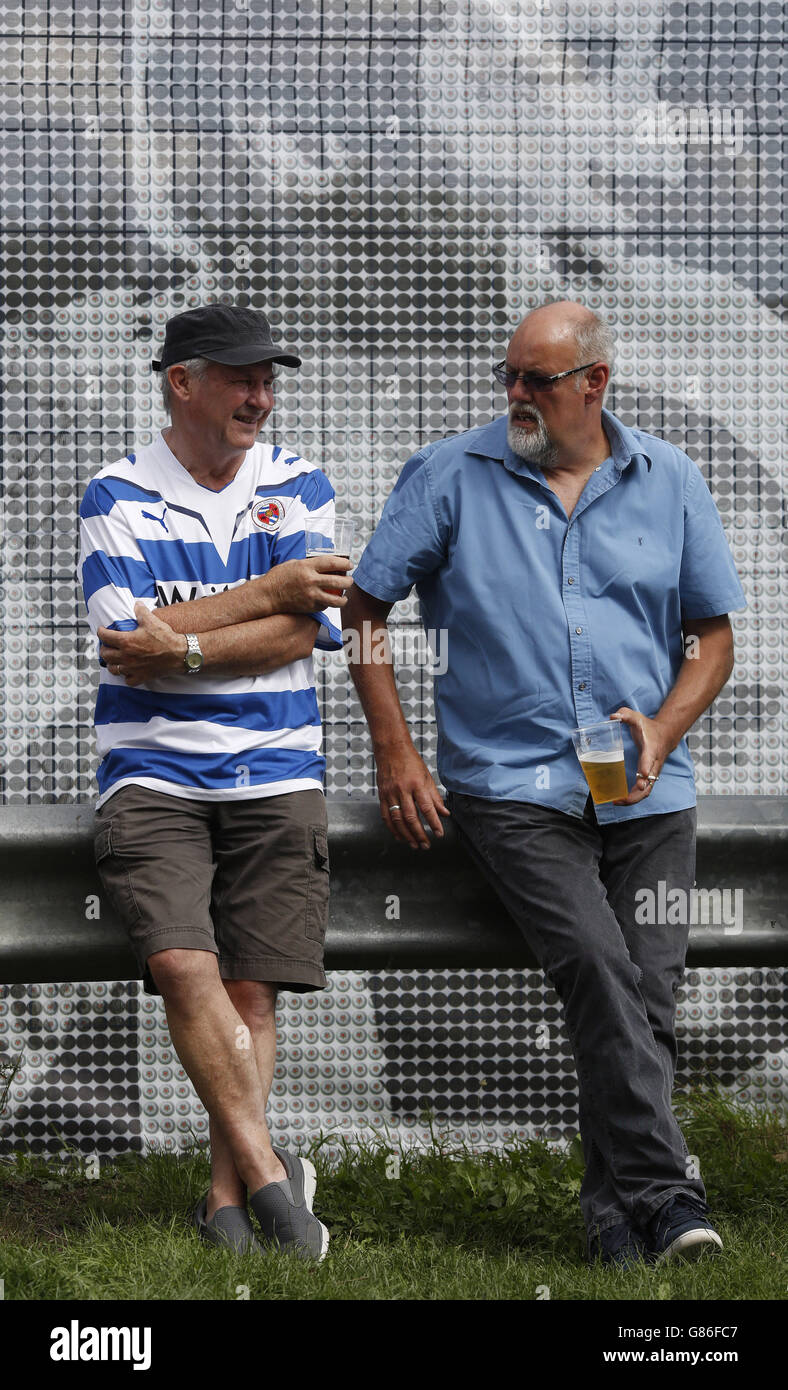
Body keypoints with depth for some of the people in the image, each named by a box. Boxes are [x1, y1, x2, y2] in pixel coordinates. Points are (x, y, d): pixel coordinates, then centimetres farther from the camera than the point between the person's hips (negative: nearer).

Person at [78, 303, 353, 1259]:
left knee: (250, 989, -3)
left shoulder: (297, 488, 9)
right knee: (186, 968, -20)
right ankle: (268, 1172, -18)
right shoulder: (119, 497, 3)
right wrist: (267, 593, -7)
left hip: (275, 776, 2)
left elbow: (310, 632, -3)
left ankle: (227, 1197, 0)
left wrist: (183, 649, -13)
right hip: (153, 776, -2)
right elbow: (128, 635, -9)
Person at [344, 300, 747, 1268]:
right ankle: (661, 1196, -23)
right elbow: (365, 609, 6)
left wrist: (663, 729, -3)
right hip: (510, 782, -3)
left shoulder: (668, 482, 11)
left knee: (648, 991, -6)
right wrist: (396, 754, -3)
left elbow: (713, 633, 16)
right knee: (599, 966, -23)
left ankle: (616, 1217, 5)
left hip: (646, 791, 3)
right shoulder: (450, 474, 4)